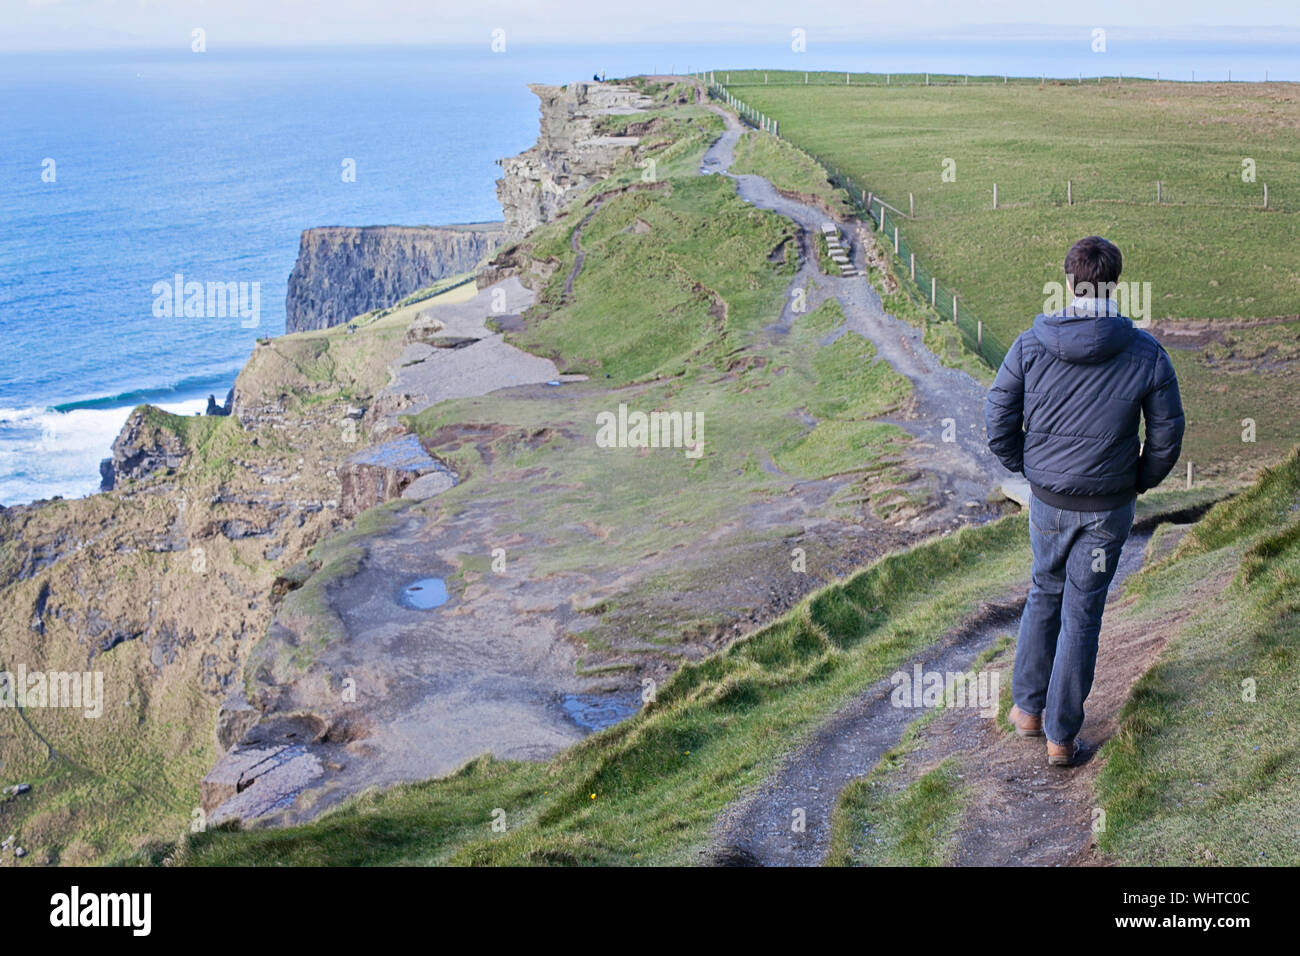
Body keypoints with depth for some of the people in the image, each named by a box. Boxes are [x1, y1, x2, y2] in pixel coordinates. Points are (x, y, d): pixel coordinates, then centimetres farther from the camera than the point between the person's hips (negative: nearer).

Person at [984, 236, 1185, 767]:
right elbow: (1167, 435, -4)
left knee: (1044, 593, 24)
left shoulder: (1031, 344, -12)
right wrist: (1139, 482, 13)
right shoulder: (1146, 353, -13)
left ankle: (1027, 707, 31)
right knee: (1082, 613, 9)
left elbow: (998, 421, -5)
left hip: (1048, 500, 1)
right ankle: (1061, 737, 18)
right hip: (1108, 508, -1)